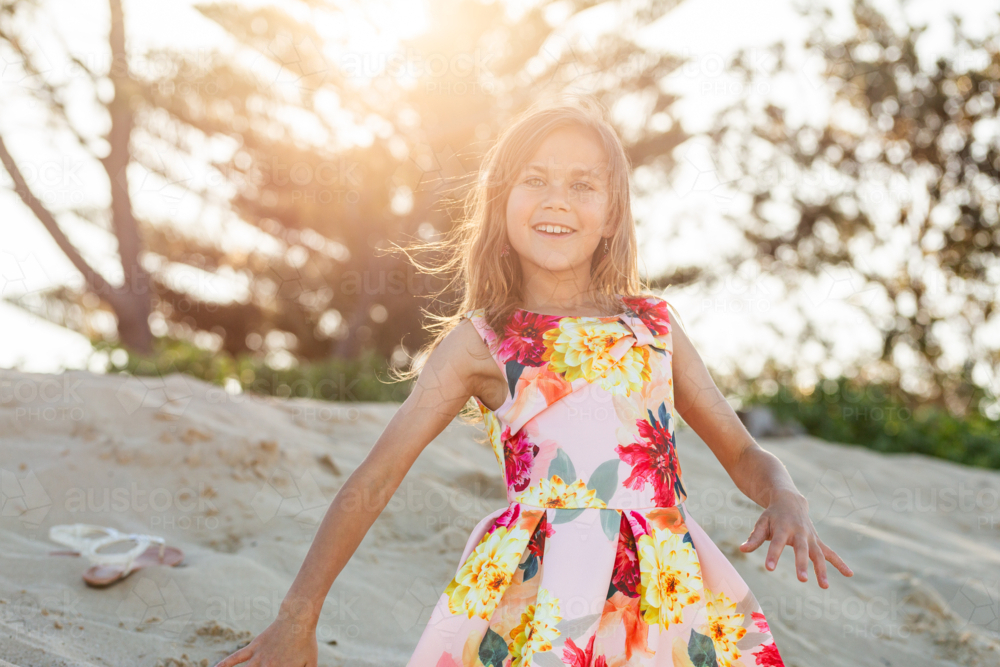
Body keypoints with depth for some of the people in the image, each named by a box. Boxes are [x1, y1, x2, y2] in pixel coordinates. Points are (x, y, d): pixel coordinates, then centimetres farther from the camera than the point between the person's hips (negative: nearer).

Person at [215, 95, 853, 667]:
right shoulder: (478, 343, 6)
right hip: (534, 598, -3)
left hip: (666, 595, 3)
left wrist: (787, 502, -7)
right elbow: (372, 484, 3)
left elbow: (744, 453, 16)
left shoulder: (653, 325, 13)